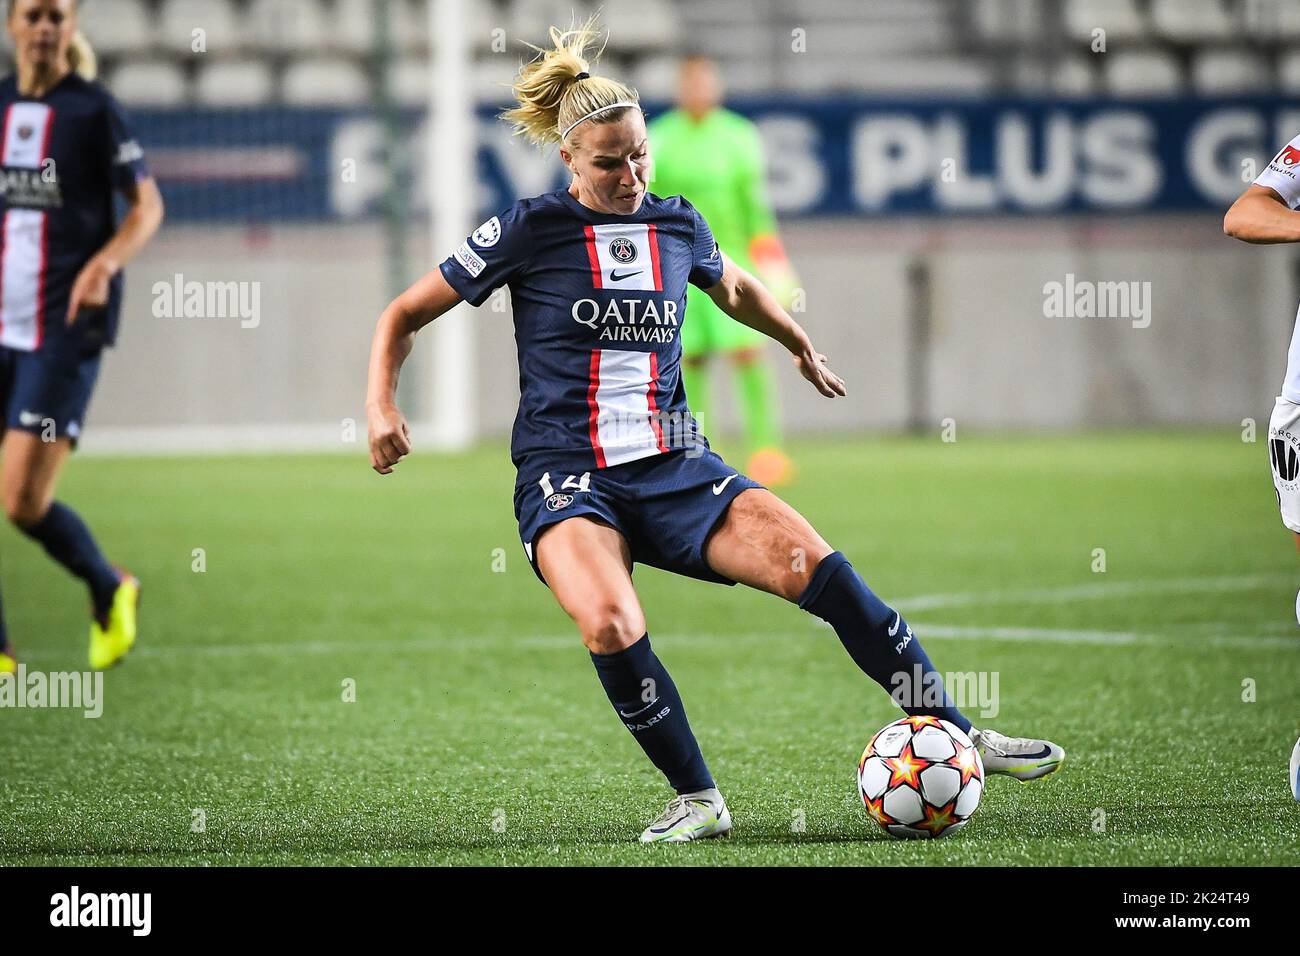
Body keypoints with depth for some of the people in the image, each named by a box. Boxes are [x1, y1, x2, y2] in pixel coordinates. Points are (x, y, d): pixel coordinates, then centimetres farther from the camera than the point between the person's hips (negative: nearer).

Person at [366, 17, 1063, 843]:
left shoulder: (678, 226, 10)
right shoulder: (531, 230, -2)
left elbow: (735, 288, 35)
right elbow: (406, 316, 4)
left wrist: (802, 346, 48)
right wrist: (381, 407, -11)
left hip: (675, 467, 4)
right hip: (566, 473, -3)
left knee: (814, 566, -20)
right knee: (610, 624, -34)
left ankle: (958, 736, -11)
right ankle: (698, 800, -16)